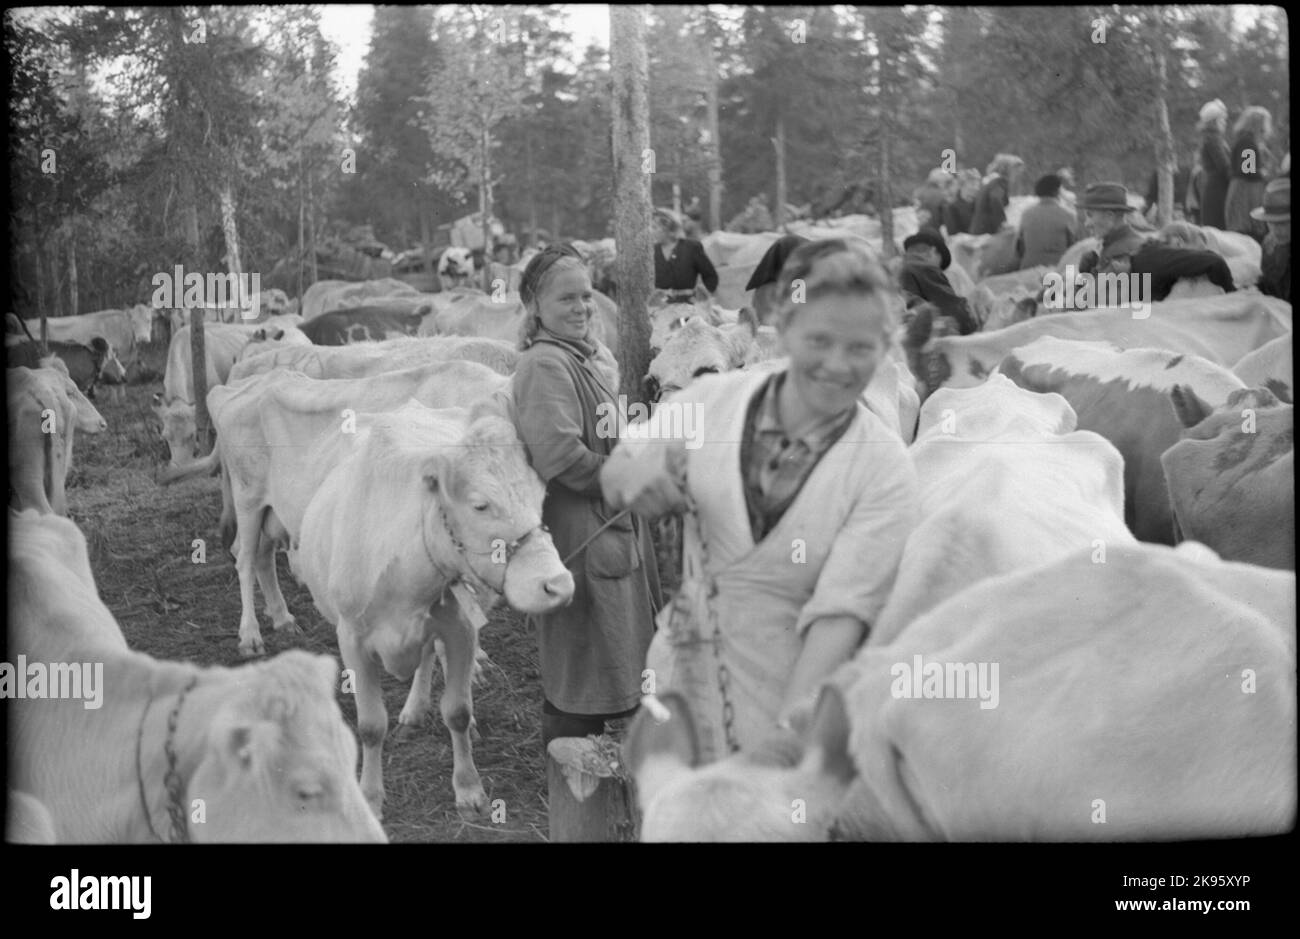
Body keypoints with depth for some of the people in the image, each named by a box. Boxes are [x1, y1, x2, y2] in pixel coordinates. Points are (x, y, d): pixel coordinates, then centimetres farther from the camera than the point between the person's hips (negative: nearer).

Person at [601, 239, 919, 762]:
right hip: (681, 681, 3)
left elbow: (843, 607, -19)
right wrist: (634, 476, -16)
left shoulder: (885, 469, -11)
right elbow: (613, 480, 9)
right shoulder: (712, 399, -3)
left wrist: (797, 716, -34)